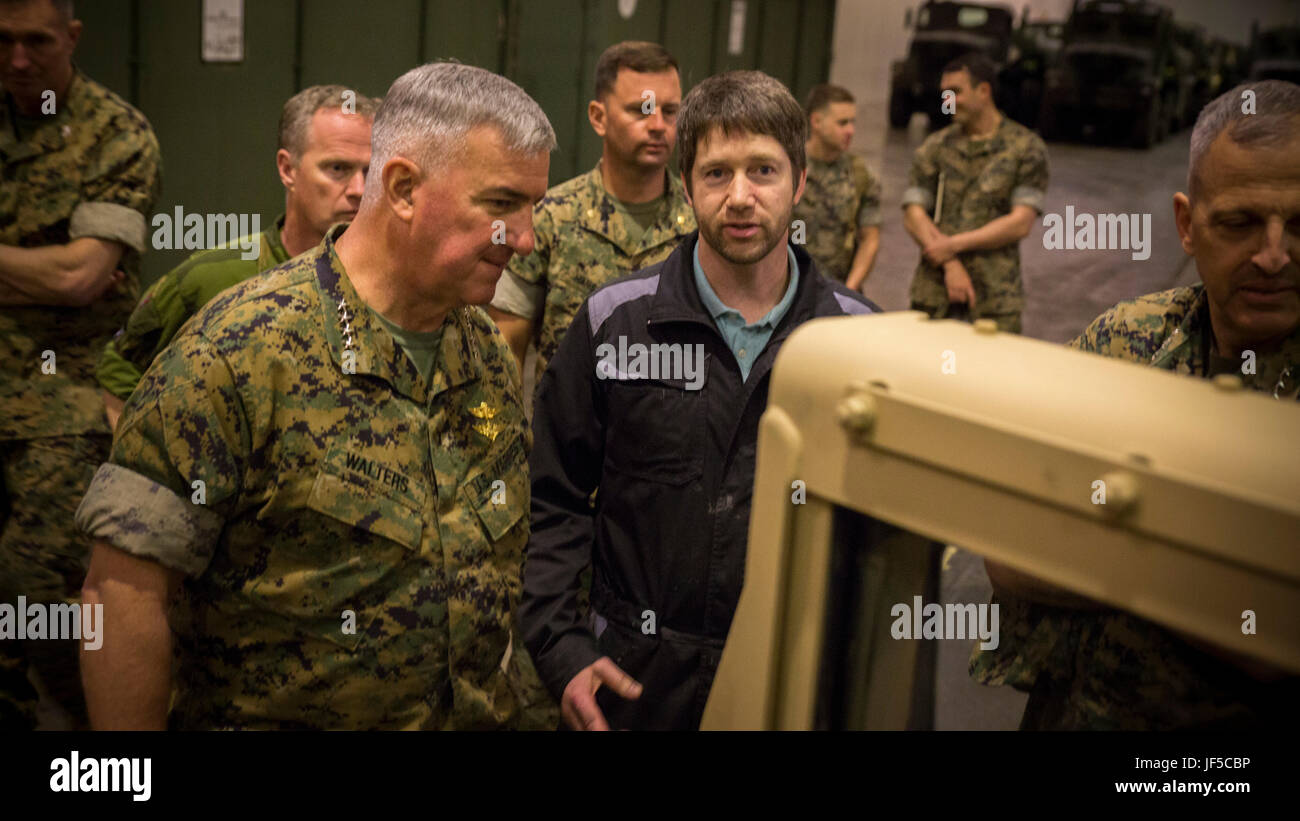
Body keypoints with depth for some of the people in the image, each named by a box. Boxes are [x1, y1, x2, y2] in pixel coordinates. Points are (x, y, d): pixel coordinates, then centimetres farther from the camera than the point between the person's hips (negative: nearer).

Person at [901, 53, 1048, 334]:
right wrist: (950, 264, -11)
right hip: (932, 297, 3)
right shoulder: (935, 147, 10)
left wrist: (955, 244, -10)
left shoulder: (1026, 148, 2)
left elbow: (1021, 223, -6)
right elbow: (913, 215, 2)